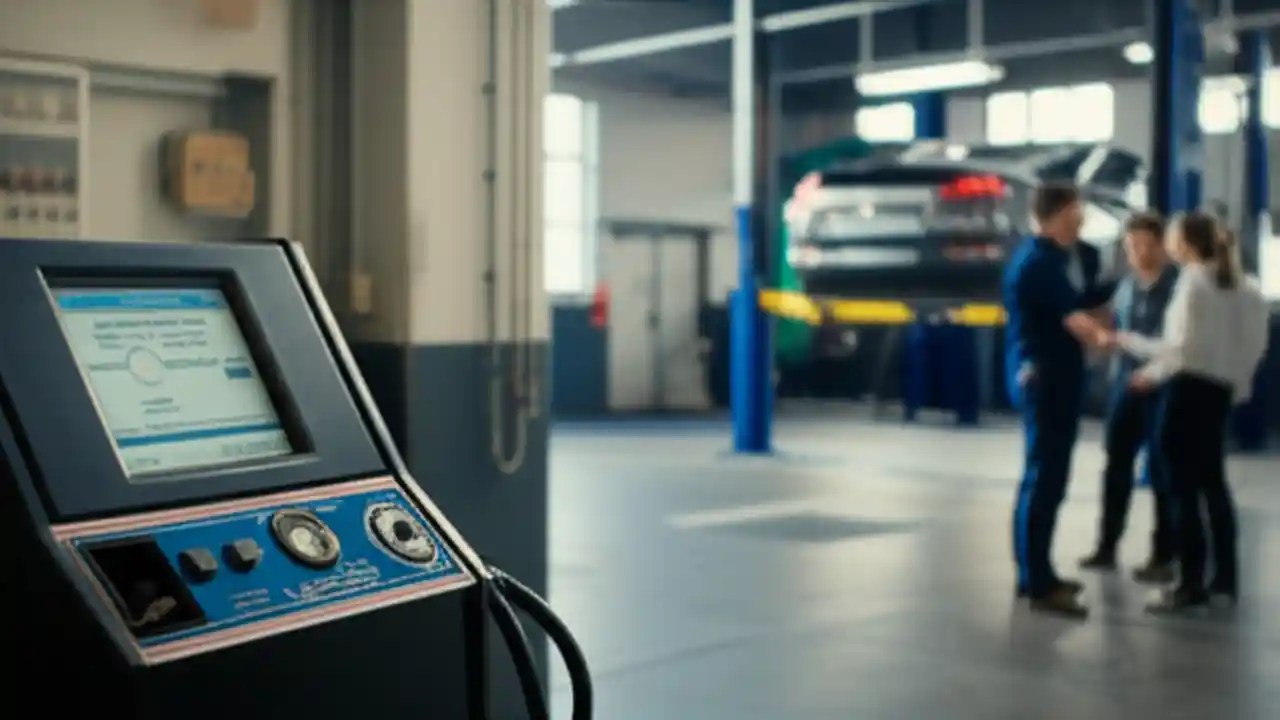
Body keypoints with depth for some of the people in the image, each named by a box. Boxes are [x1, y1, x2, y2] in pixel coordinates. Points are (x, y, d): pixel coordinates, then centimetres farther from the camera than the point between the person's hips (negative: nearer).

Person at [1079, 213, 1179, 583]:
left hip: (1162, 387, -6)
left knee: (1161, 471, 1)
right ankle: (1107, 547, 22)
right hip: (1125, 384, 6)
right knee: (1117, 466, 11)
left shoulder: (1179, 284, -9)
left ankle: (1163, 557, 10)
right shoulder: (1126, 285, 10)